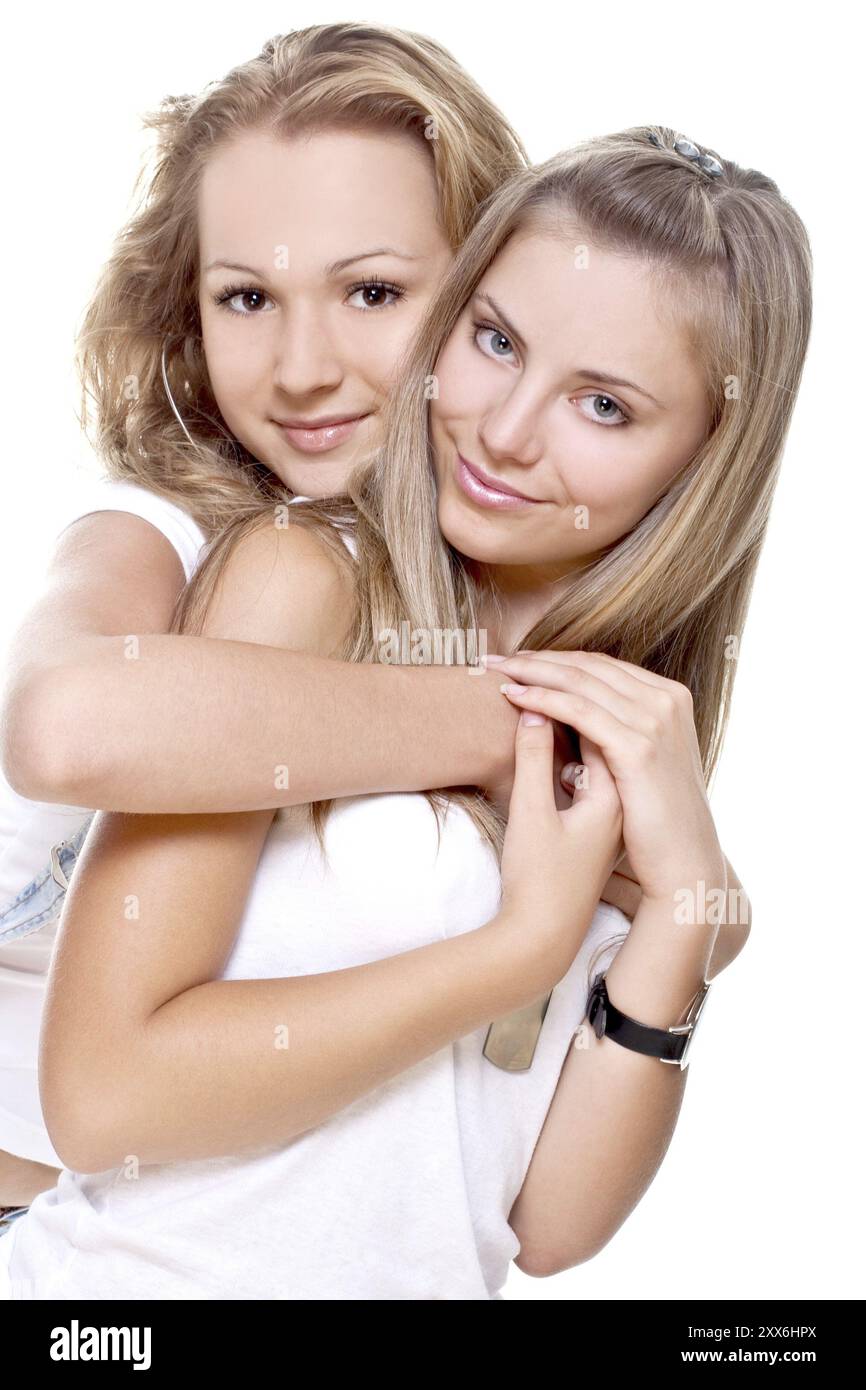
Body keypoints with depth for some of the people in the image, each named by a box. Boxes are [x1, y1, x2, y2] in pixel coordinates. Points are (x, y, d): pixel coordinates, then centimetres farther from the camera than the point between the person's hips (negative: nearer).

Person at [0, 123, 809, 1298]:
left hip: (428, 1280, 3)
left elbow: (552, 1224, -1)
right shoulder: (299, 578, -10)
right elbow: (100, 1087, -16)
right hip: (133, 1274, -3)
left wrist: (684, 906, -14)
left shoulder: (645, 735, 4)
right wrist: (530, 941, -15)